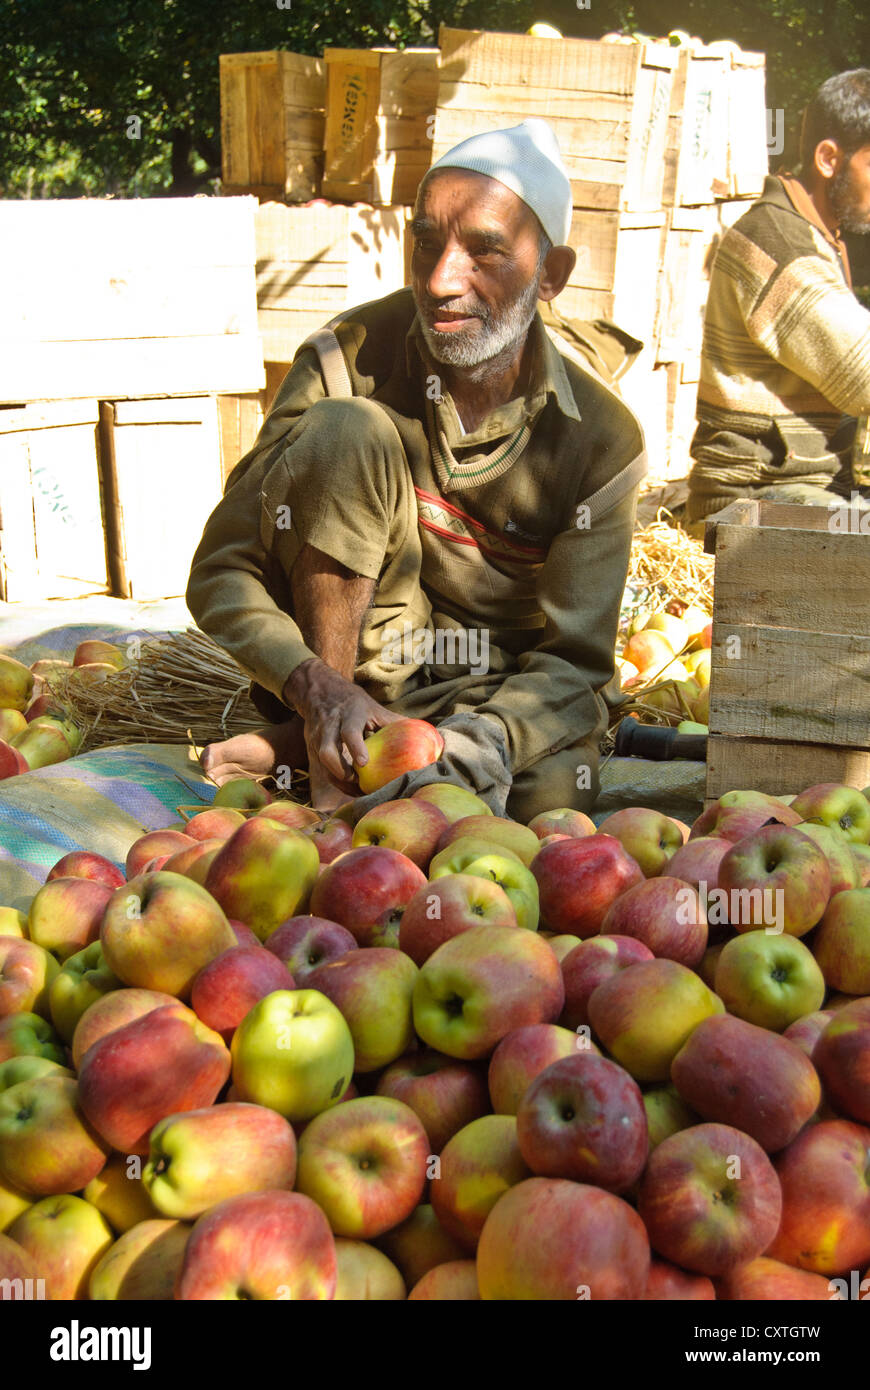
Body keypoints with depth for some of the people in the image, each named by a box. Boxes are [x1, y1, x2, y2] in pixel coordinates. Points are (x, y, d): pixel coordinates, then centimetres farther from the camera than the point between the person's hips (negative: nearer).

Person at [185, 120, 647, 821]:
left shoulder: (601, 439, -13)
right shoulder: (351, 359, -14)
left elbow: (576, 660, -15)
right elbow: (221, 573, -15)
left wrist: (480, 738, -36)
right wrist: (316, 685, -33)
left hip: (500, 689, 1)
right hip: (353, 660, 0)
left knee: (555, 791, -33)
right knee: (345, 431, -24)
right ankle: (326, 752, -19)